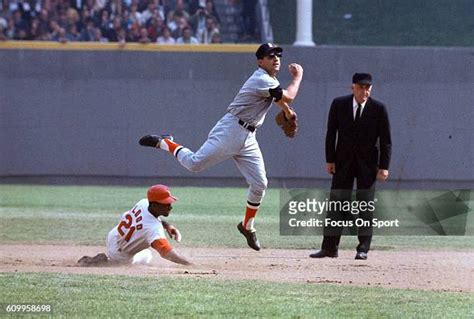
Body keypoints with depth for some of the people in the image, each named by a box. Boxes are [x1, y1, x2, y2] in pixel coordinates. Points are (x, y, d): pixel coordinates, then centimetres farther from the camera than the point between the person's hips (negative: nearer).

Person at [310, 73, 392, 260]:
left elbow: (385, 140, -4)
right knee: (337, 203, 0)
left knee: (366, 206, 0)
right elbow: (331, 133, 3)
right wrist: (330, 160, -2)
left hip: (367, 164, -1)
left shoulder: (378, 109, -6)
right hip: (343, 162, 1)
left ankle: (363, 249, 5)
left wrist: (384, 166, -9)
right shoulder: (339, 105, -2)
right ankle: (329, 247, 3)